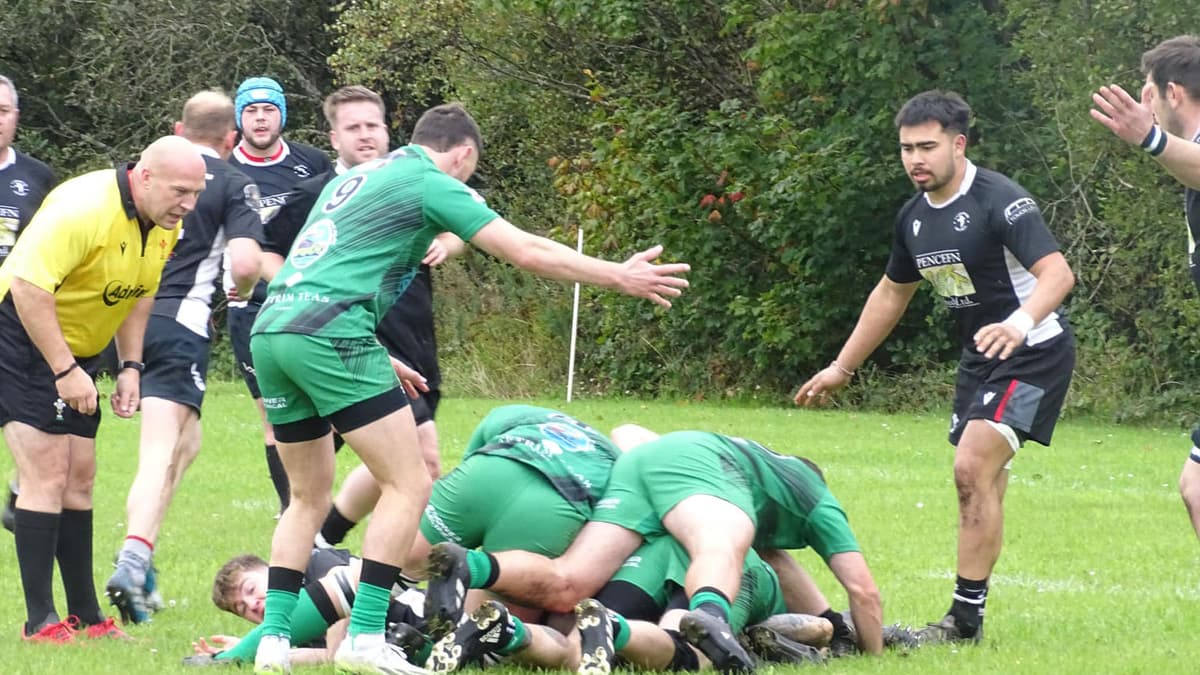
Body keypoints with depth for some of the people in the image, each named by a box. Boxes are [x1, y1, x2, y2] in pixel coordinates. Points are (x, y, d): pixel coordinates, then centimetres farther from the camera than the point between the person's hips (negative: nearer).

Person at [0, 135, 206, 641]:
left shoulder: (165, 225, -1)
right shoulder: (82, 209, -28)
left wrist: (130, 366, 5)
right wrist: (64, 370, -29)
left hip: (75, 351, 8)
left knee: (78, 480, 9)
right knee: (47, 475, -13)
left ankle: (86, 616, 15)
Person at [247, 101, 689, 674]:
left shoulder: (356, 178, 26)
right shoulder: (433, 183, 2)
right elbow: (527, 252, -1)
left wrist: (379, 360, 37)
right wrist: (619, 277, 7)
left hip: (270, 330, 8)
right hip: (330, 333, -8)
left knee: (309, 497, 19)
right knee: (408, 485, -3)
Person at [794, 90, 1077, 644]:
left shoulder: (999, 200, -20)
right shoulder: (914, 217, 5)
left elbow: (1057, 272, -30)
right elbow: (892, 292, 21)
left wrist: (1020, 323, -49)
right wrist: (841, 368, 24)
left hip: (1033, 353, -8)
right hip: (978, 357, 8)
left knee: (972, 469, -18)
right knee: (980, 488, 8)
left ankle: (966, 615, -16)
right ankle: (968, 615, 12)